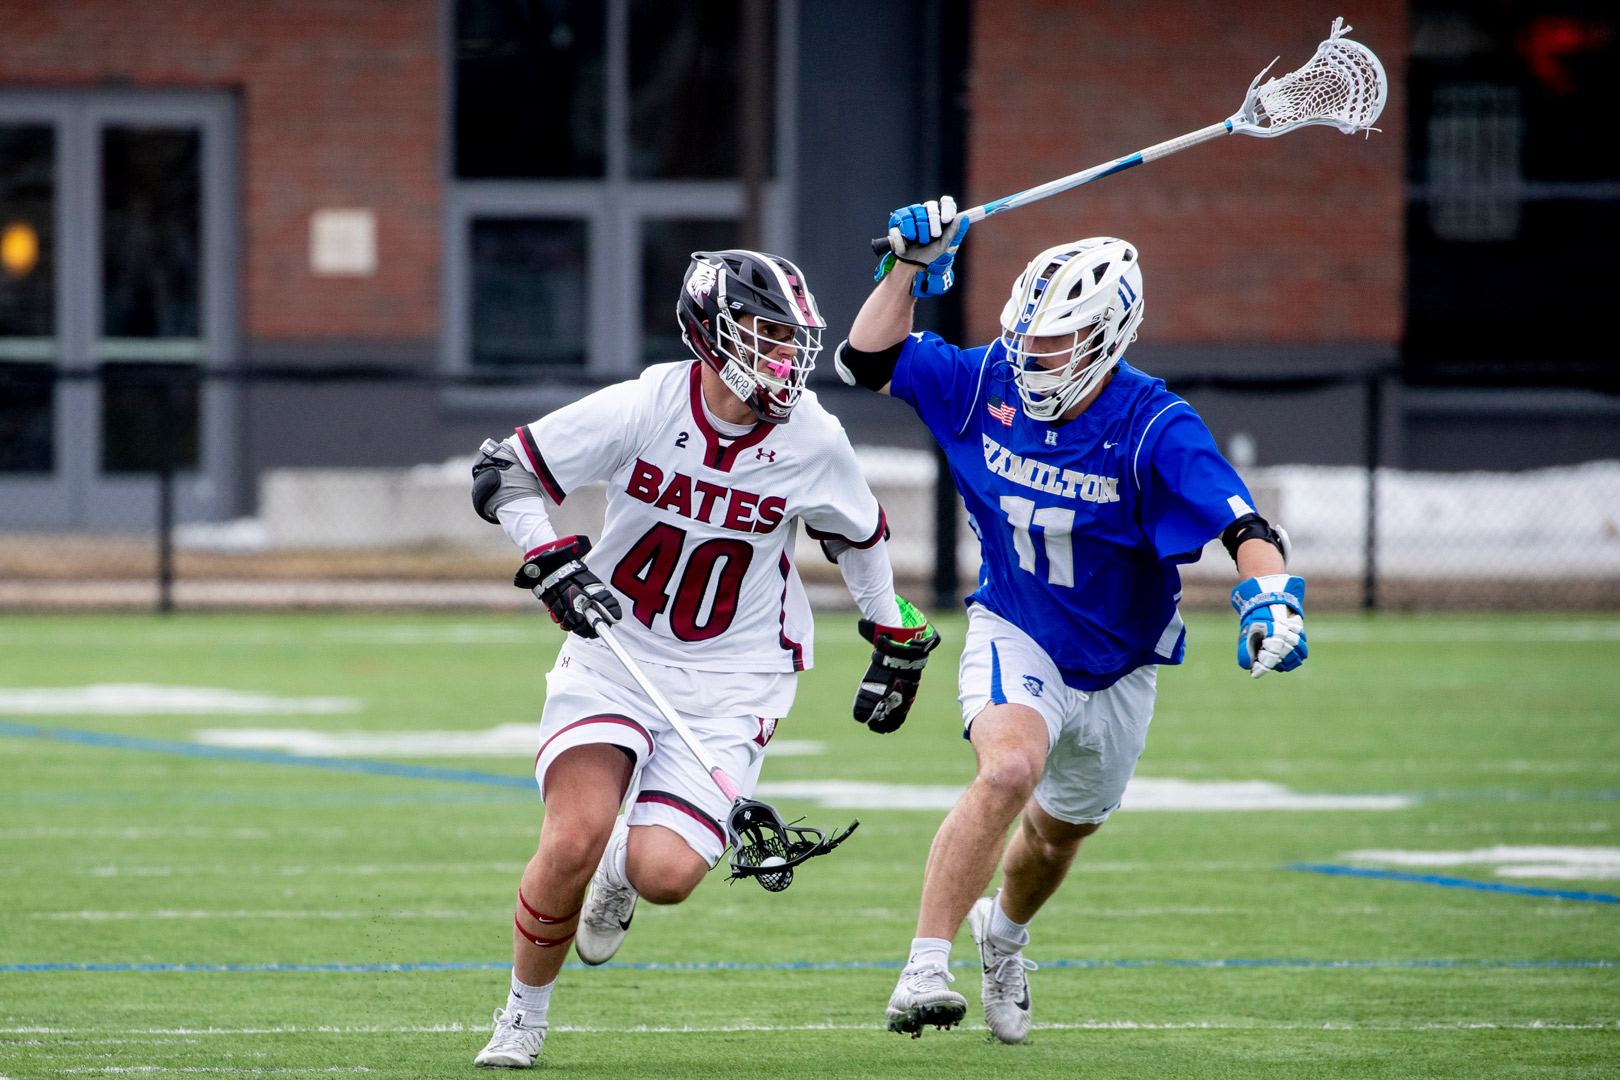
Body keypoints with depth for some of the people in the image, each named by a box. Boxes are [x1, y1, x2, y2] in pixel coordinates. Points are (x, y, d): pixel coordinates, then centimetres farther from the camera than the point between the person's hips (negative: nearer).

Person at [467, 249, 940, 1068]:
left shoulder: (812, 441, -9)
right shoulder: (641, 410, -14)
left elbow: (858, 537, 12)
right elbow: (500, 473, -7)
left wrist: (897, 646, 17)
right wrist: (552, 563, -20)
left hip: (732, 675, 0)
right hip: (615, 650, 0)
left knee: (665, 874, -18)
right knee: (574, 841, -19)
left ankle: (624, 873, 23)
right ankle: (524, 1014, 7)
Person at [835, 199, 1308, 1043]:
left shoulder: (1154, 429, -25)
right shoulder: (988, 383, -14)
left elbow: (1245, 528, -33)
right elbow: (867, 361, -4)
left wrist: (1273, 604, -52)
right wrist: (909, 268, -16)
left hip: (1117, 669, 1)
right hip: (1015, 636, -1)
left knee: (1059, 831, 21)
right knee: (1009, 770, -31)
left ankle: (1003, 932, 56)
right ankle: (924, 970, -32)